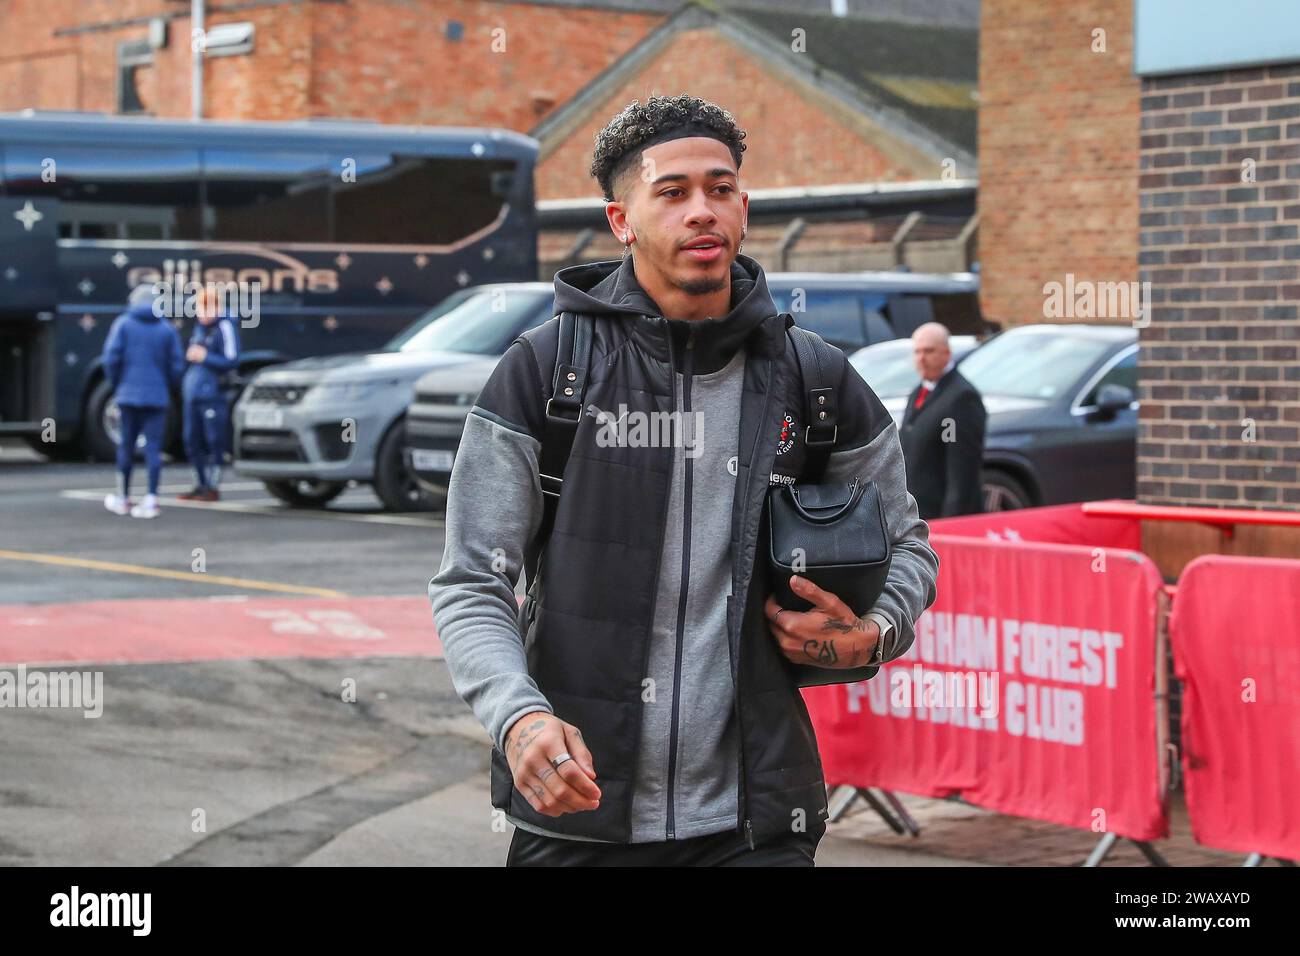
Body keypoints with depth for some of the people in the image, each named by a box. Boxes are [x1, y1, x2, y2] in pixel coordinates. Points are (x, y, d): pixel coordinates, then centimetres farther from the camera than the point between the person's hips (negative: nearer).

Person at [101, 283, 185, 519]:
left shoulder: (123, 324, 0)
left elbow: (112, 357, -7)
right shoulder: (167, 329, 3)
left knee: (126, 446, 10)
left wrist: (116, 385, 7)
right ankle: (150, 500, -7)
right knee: (153, 447, 0)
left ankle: (122, 499, 20)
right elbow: (176, 366, 1)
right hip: (157, 397, 0)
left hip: (128, 393, 0)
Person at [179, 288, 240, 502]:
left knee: (213, 442, -5)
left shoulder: (225, 327, -8)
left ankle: (213, 487, -1)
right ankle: (201, 485, 20)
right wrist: (190, 355, 10)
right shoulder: (199, 326, 18)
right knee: (192, 441, 11)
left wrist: (205, 357, -13)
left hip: (212, 394, -9)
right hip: (192, 394, 9)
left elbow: (232, 361, -12)